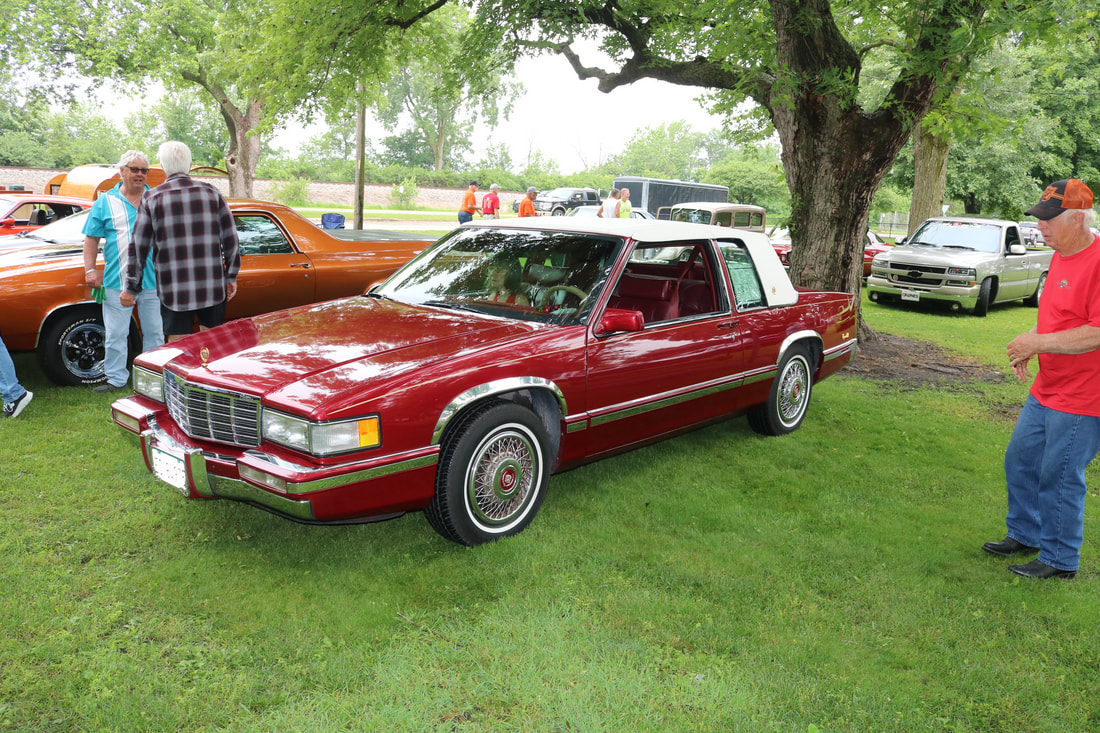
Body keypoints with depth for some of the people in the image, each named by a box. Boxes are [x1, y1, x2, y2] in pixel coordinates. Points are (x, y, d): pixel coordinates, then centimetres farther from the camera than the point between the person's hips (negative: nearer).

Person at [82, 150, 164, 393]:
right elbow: (91, 238, 6)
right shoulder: (105, 202, 6)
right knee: (115, 334, 3)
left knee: (154, 332, 8)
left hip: (153, 280, 1)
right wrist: (90, 269, -3)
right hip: (117, 280, 0)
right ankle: (116, 379, 14)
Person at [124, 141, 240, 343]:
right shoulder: (211, 193, 4)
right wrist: (232, 277, 13)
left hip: (174, 291, -1)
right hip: (212, 288, 2)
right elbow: (230, 239, 5)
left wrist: (130, 288, 10)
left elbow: (138, 247, 2)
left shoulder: (151, 199, 0)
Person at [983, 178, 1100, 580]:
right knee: (1020, 461, 17)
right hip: (1045, 392, 9)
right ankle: (1025, 535, 34)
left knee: (1059, 478, 1)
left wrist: (1039, 343, -21)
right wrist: (1029, 343, 4)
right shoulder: (1061, 255, 9)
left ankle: (1059, 561, 17)